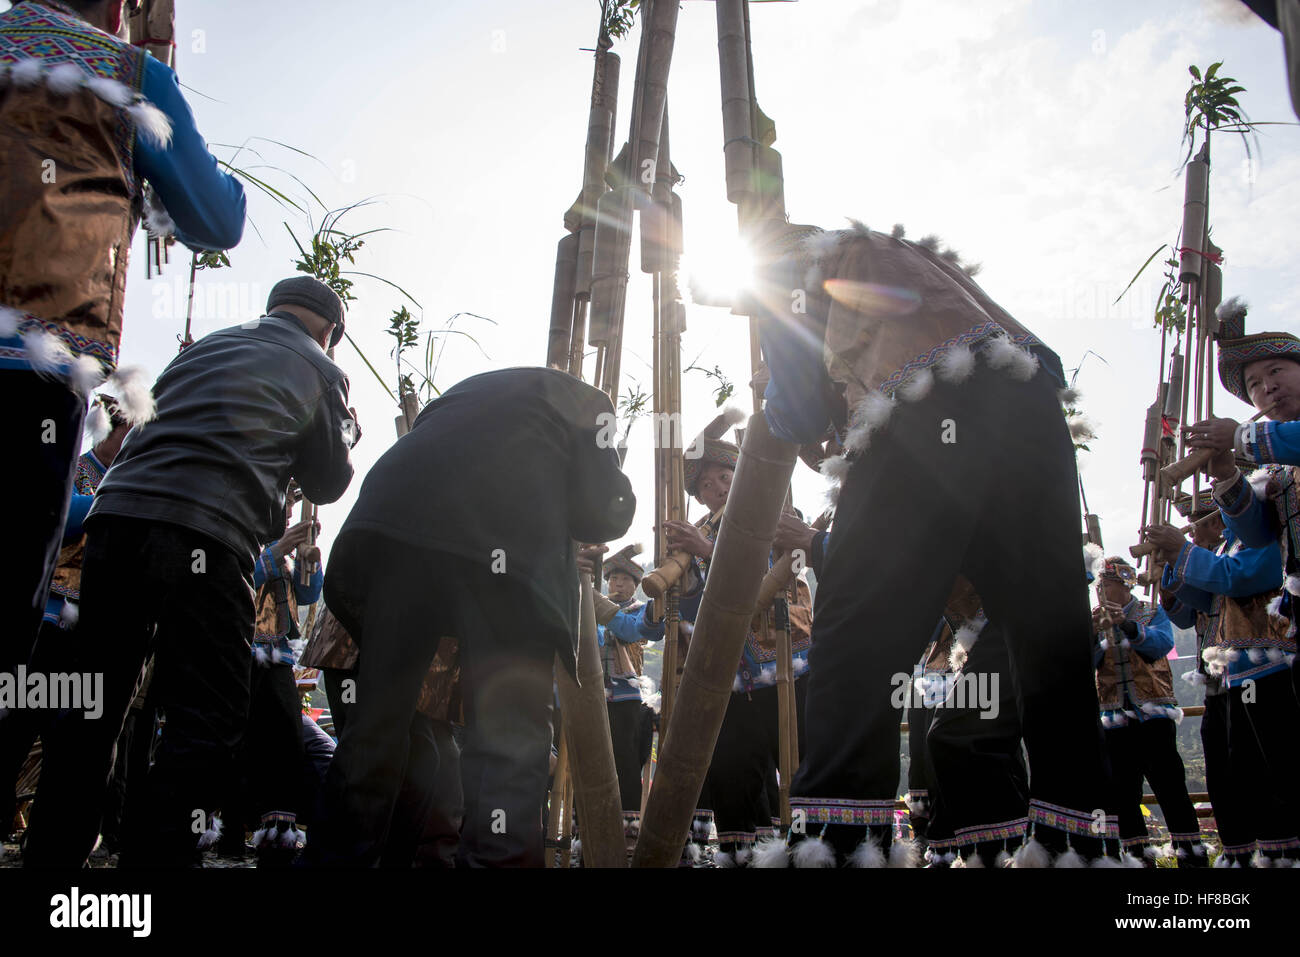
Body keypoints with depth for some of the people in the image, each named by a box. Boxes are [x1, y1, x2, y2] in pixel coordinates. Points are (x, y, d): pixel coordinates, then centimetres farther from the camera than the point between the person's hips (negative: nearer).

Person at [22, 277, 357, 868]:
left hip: (116, 511, 6)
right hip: (205, 534, -5)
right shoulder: (319, 371, 14)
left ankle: (51, 854, 16)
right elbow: (326, 484, 19)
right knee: (206, 724, -4)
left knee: (92, 709, 12)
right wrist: (347, 431, 37)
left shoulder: (202, 348, 27)